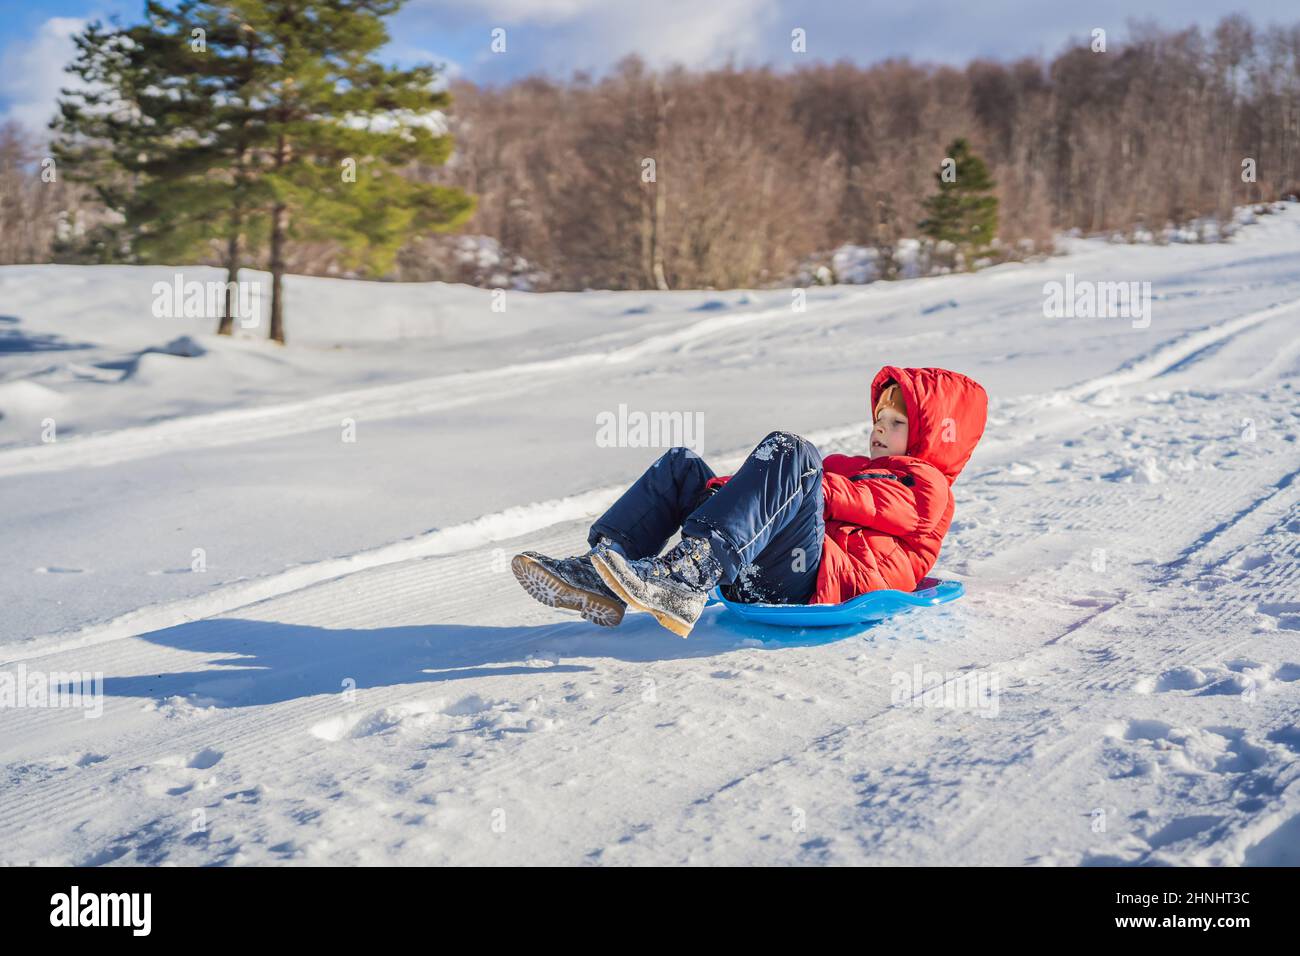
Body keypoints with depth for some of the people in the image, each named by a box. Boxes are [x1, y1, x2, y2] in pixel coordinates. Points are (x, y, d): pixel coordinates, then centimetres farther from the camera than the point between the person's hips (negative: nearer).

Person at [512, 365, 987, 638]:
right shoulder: (860, 467, 41)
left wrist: (811, 483, -12)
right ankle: (600, 574, -17)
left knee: (788, 451, -29)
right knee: (682, 464, 4)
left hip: (818, 579, -8)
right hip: (752, 574, 8)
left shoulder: (926, 486, 15)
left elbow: (862, 503, -5)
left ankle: (687, 577, -47)